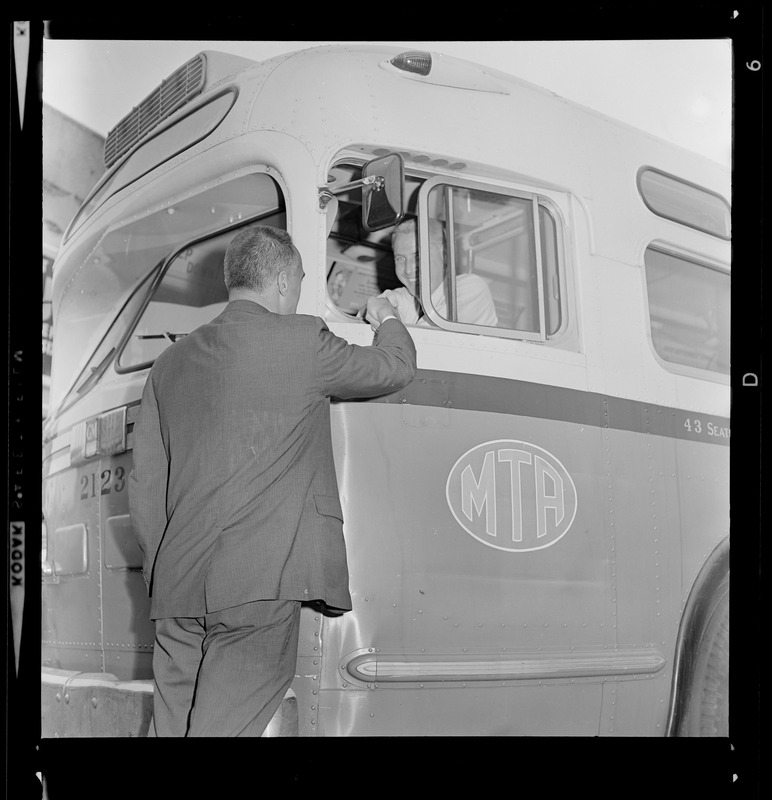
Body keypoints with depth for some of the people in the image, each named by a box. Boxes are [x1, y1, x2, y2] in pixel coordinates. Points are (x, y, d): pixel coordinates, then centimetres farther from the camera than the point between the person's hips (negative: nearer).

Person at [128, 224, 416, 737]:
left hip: (178, 586, 6)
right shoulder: (300, 340, -3)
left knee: (172, 725, 10)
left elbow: (144, 484, 14)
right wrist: (387, 320, 30)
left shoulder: (171, 362, 14)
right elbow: (397, 368, 9)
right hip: (261, 580, -6)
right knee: (226, 724, -6)